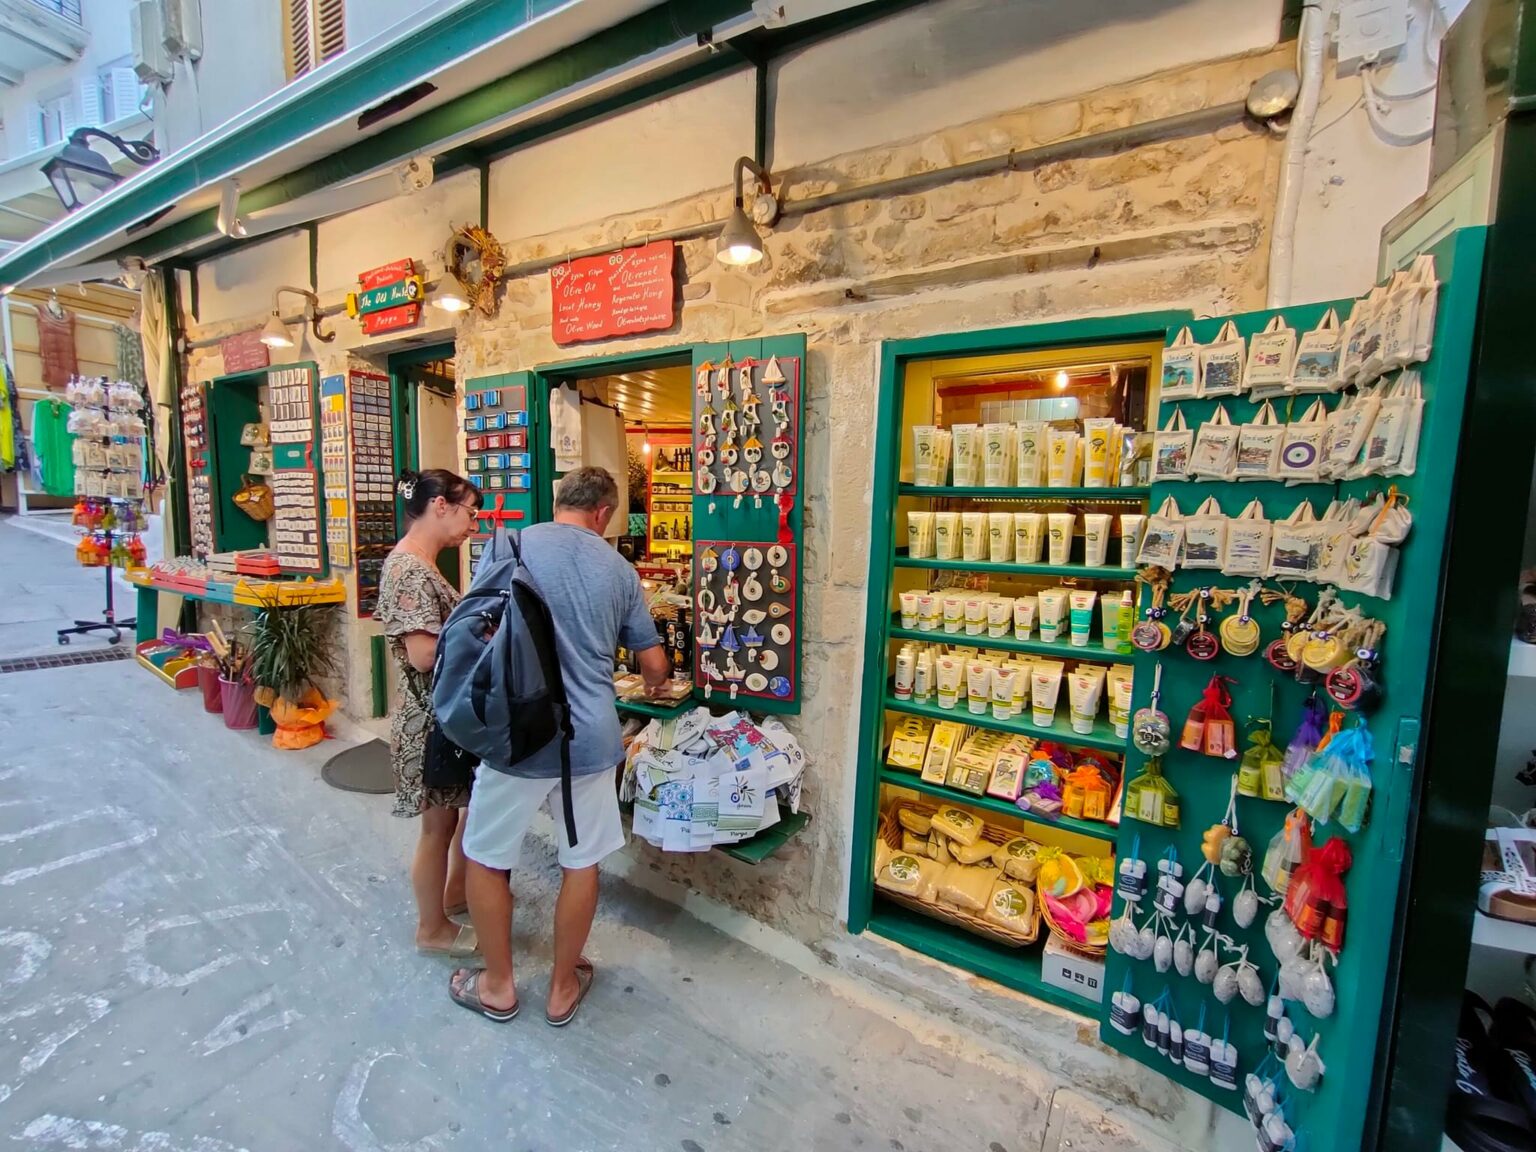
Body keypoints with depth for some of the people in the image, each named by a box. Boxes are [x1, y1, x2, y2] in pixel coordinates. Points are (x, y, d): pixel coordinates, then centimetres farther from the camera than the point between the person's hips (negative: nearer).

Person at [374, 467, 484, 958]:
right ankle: (433, 929, 30)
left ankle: (455, 893, 43)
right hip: (431, 721, -10)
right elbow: (424, 654, -28)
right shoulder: (408, 569, -22)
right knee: (439, 824, 9)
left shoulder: (422, 565, 8)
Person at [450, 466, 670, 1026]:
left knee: (485, 858, 21)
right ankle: (563, 989, 36)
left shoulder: (513, 546, -6)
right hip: (591, 738, 2)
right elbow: (655, 668, 7)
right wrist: (654, 682, 31)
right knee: (581, 864, 19)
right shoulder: (619, 569, 2)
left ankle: (498, 987, 37)